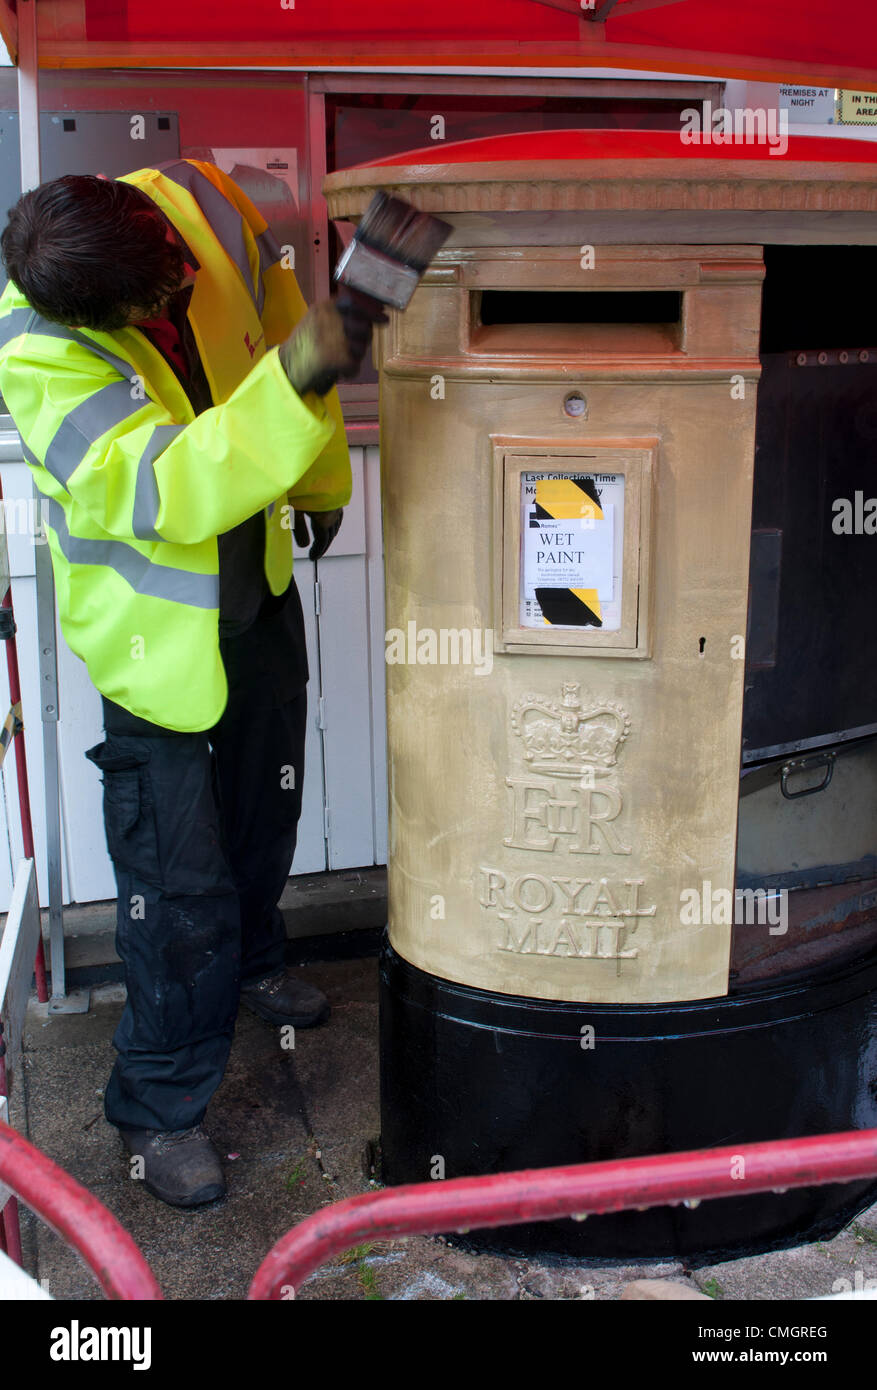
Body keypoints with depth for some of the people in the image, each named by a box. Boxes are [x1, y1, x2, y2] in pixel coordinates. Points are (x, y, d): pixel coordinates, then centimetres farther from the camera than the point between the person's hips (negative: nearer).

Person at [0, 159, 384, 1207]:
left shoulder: (203, 202, -14)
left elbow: (273, 314, 6)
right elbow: (165, 494, -42)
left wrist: (320, 475, 14)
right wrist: (295, 382, -54)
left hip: (259, 583, 6)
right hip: (157, 632, -6)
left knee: (265, 804, 25)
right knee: (178, 883, 0)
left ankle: (250, 959, 55)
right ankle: (159, 1106, 23)